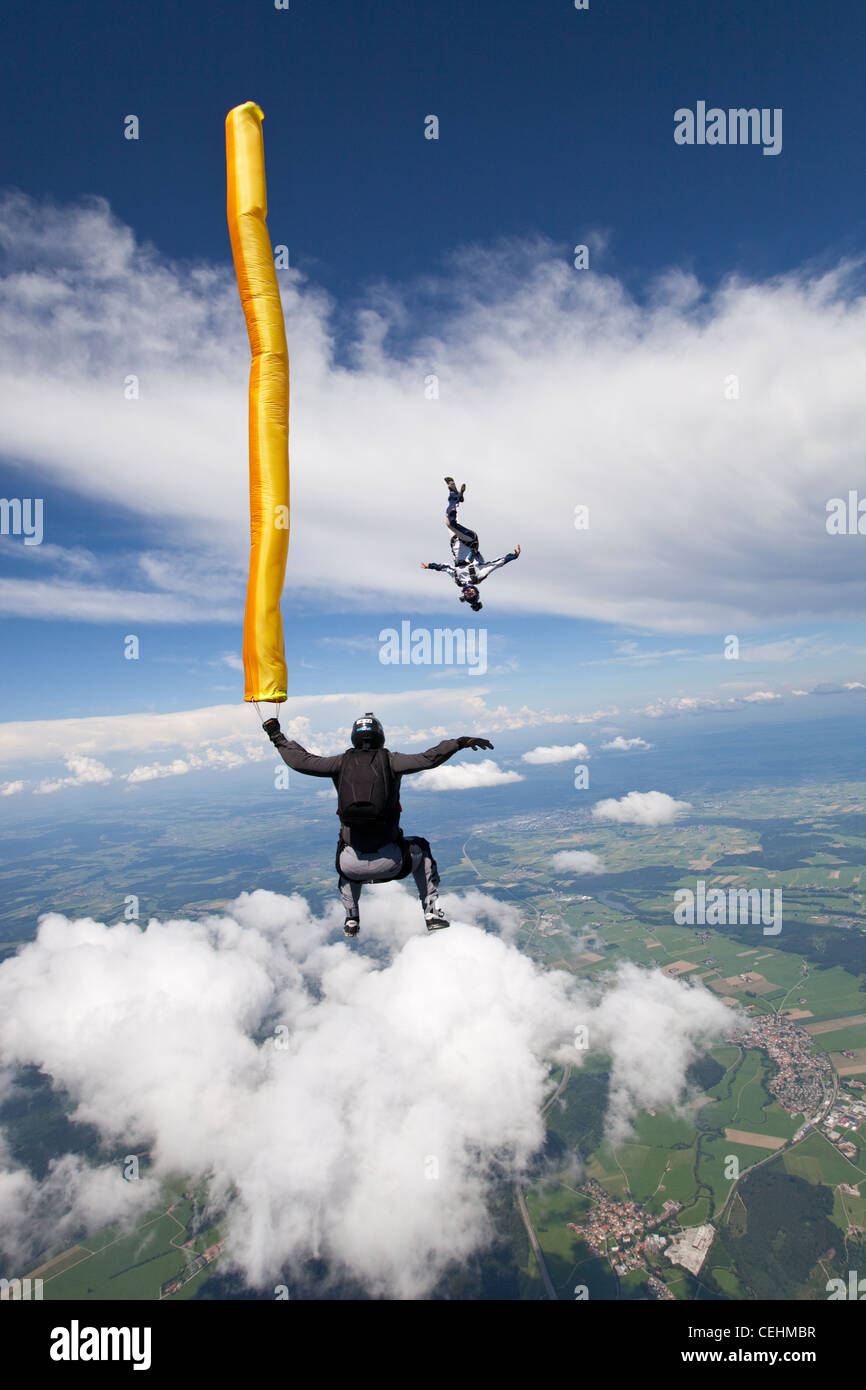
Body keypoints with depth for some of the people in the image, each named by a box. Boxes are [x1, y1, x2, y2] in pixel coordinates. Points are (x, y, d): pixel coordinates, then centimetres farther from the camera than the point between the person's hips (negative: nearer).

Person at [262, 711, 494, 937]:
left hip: (353, 866, 2)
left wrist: (277, 737, 19)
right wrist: (461, 742, -2)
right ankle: (433, 914, 26)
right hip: (390, 863, -2)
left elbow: (300, 761, 7)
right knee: (421, 848, 33)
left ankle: (351, 921, 41)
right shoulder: (390, 760, 0)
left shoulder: (342, 762, 3)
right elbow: (429, 758, -8)